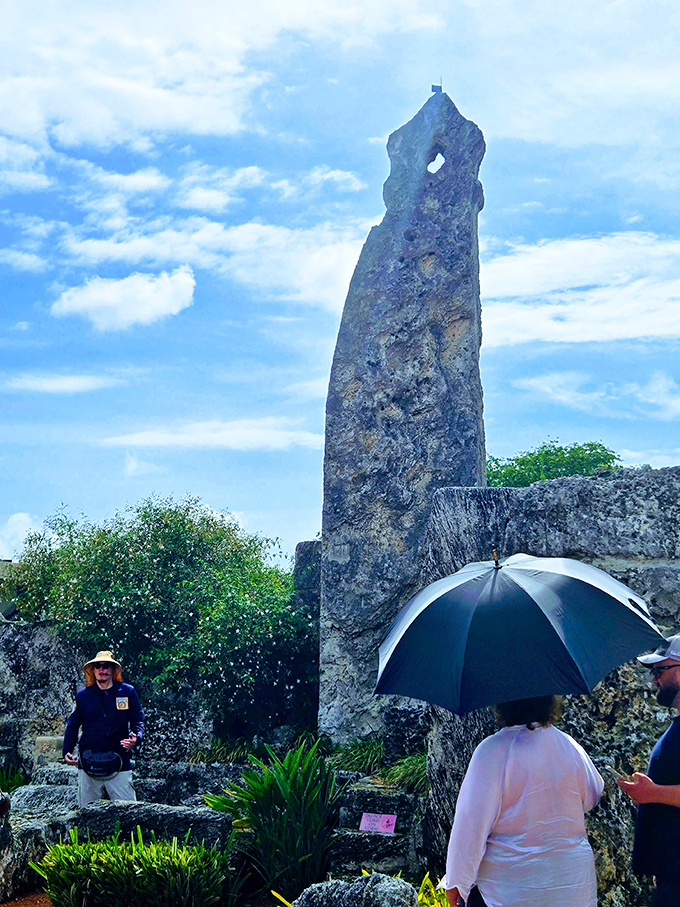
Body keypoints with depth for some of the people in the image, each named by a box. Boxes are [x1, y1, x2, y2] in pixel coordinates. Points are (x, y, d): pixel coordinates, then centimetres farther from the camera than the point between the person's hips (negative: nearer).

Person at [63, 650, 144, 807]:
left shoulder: (127, 692, 7)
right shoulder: (83, 696, 10)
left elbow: (138, 721, 12)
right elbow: (72, 726, 16)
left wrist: (135, 738, -9)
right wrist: (67, 752, 4)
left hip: (119, 765, -1)